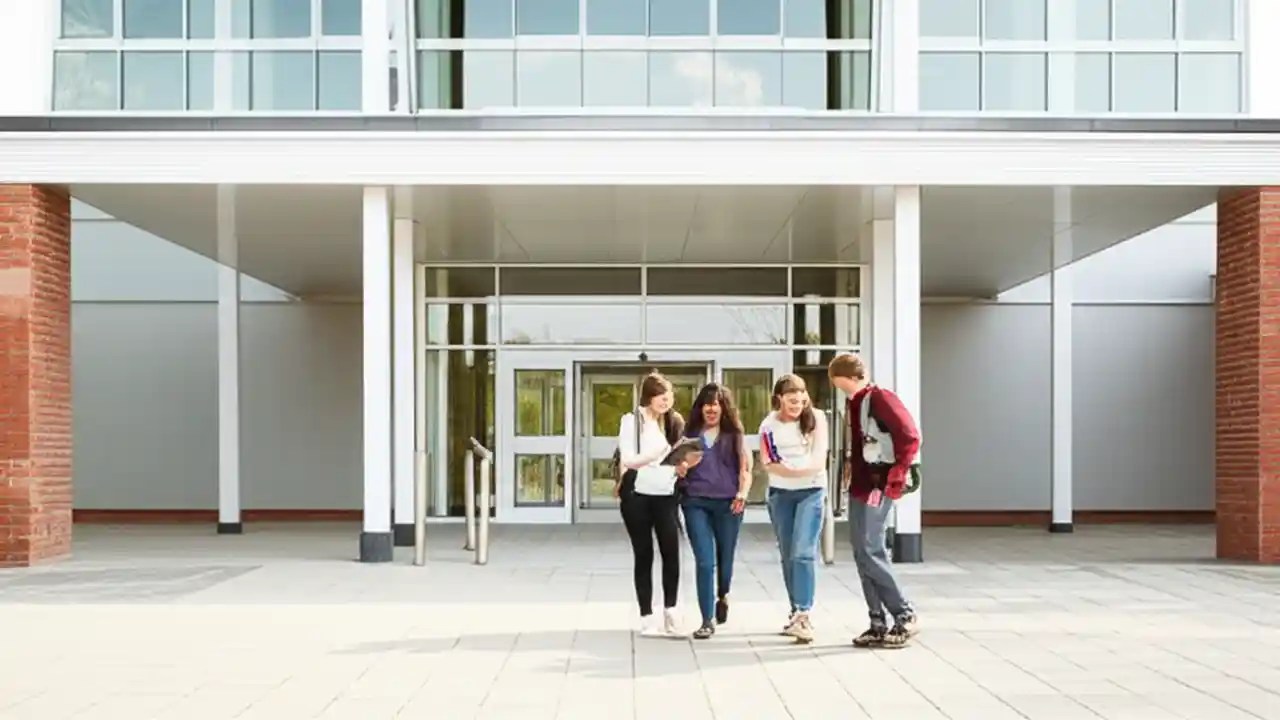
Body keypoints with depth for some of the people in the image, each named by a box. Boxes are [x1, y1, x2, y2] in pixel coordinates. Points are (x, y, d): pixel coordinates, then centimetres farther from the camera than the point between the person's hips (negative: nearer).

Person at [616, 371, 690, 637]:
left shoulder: (673, 421, 9)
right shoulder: (632, 420, -4)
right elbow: (628, 459, -12)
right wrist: (658, 454, -26)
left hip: (666, 496, 3)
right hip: (637, 496, -3)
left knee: (671, 553, -6)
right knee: (644, 556, 3)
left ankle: (670, 610, 8)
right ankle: (646, 616, 10)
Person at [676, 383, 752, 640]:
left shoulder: (734, 434, 7)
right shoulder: (690, 433, 10)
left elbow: (745, 469, 3)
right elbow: (680, 467, 14)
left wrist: (742, 495, -11)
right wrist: (680, 469, -8)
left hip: (727, 502, 0)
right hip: (695, 502, 0)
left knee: (725, 558, 11)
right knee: (704, 561, -9)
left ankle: (722, 596, 43)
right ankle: (707, 621, -5)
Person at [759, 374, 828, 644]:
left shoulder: (815, 419, -5)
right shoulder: (769, 425, 0)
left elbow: (818, 462, -9)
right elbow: (767, 464, -4)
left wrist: (786, 467, -18)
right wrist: (802, 468, -17)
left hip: (811, 492, -3)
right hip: (780, 494, 3)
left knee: (803, 552, -16)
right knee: (788, 555, 9)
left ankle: (803, 615, -19)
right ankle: (796, 612, 20)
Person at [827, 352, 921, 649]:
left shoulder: (880, 399, -12)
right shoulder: (853, 403, 15)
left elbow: (910, 438, -19)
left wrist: (893, 479, -17)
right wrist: (847, 467, 9)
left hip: (876, 488, -9)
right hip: (859, 487, 9)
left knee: (870, 553, -10)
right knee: (863, 555, 8)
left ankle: (905, 616, 0)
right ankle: (879, 624, 13)